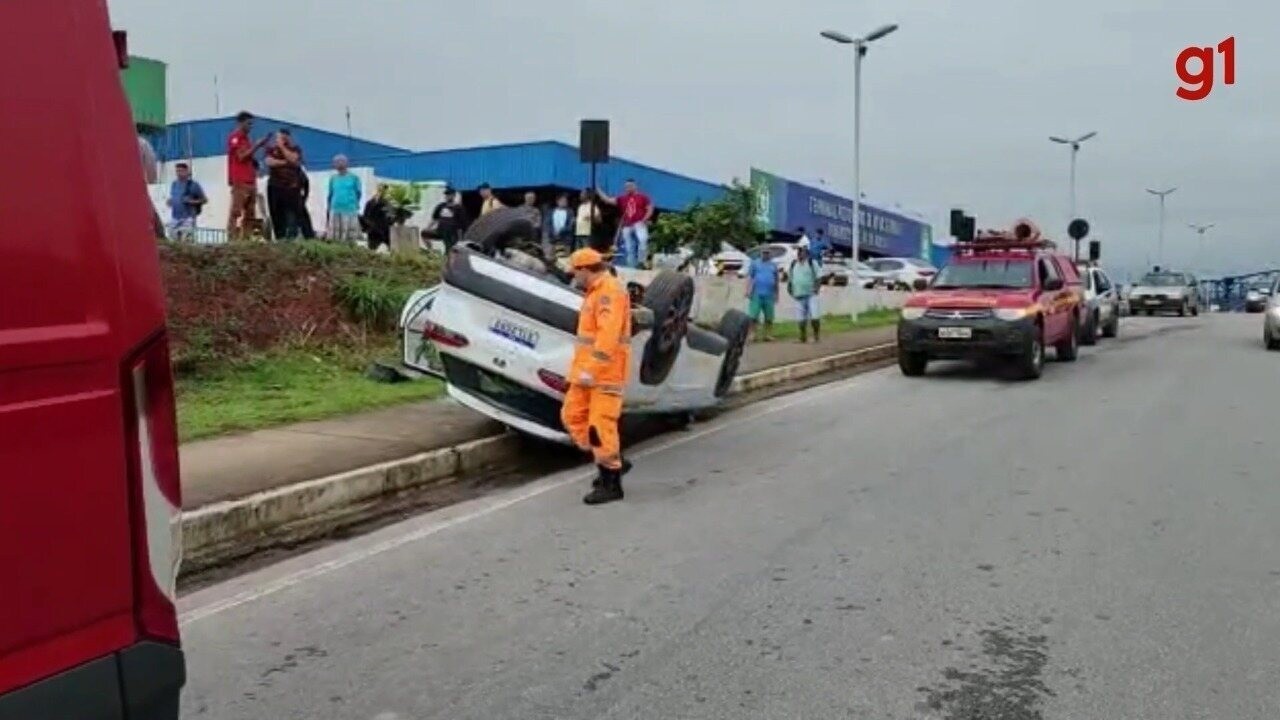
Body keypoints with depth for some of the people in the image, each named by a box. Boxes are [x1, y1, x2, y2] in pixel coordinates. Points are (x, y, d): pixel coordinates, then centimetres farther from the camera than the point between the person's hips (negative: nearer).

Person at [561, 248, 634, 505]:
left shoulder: (610, 290, -15)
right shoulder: (596, 291, 18)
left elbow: (608, 335, -25)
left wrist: (591, 369, -28)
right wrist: (581, 368, 21)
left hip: (606, 372, -10)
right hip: (589, 370, 10)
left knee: (601, 425, -8)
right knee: (573, 416, 11)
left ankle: (611, 483, 1)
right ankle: (614, 462, 19)